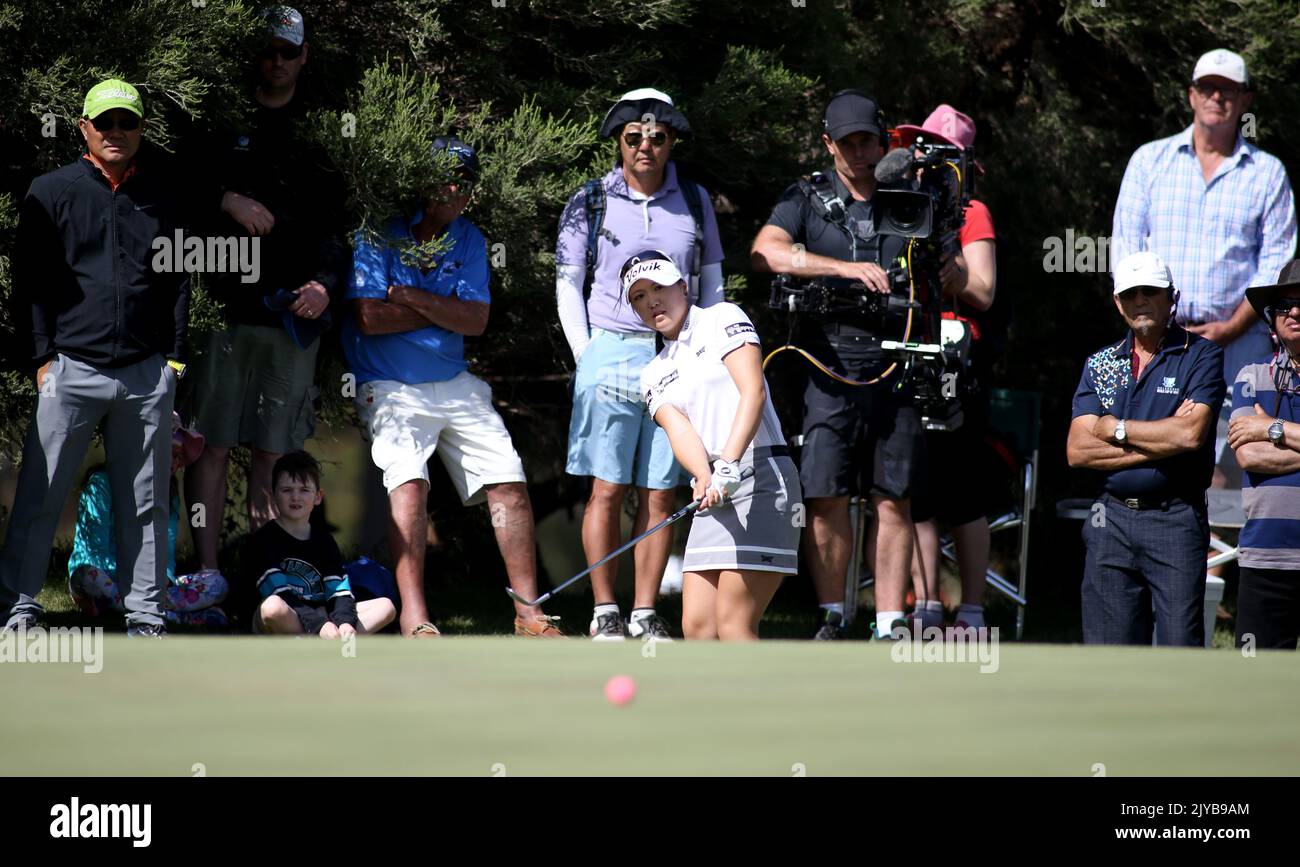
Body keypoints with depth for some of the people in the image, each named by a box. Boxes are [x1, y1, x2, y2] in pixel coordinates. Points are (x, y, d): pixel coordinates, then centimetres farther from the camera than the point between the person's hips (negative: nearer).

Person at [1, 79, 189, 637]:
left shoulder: (164, 197, 11)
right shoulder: (51, 193, 5)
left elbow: (181, 281, 15)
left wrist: (174, 357, 7)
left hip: (147, 375, 2)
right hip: (72, 370, -2)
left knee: (145, 503, 5)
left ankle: (145, 617, 9)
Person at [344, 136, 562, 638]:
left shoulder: (469, 240, 7)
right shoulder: (379, 233, -8)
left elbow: (476, 320, -3)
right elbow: (370, 318, -18)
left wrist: (418, 299, -17)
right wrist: (447, 310, -9)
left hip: (455, 384, 6)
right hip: (390, 387, -6)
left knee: (509, 483, -2)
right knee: (408, 481, -26)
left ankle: (529, 611, 4)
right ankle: (414, 618, -30)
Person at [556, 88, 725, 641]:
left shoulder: (694, 202, 10)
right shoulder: (589, 203, 3)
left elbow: (711, 285, 15)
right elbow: (567, 285, 6)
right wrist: (587, 356, -1)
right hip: (611, 352, -2)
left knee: (660, 493, 1)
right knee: (608, 489, -4)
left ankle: (645, 612, 5)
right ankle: (604, 612, 1)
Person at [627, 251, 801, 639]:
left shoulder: (723, 318, 3)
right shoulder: (654, 375, 19)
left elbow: (753, 391, -12)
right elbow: (679, 429, 0)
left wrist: (728, 465, -25)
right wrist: (704, 477, -23)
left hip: (759, 479, -7)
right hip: (713, 494, 7)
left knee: (732, 625, -14)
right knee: (696, 625, -1)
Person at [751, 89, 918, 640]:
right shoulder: (807, 199, 10)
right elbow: (765, 254, -9)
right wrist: (846, 268, -17)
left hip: (897, 367, 1)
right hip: (831, 370, -1)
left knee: (894, 502, 0)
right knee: (825, 501, -5)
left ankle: (889, 627, 1)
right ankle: (831, 620, 4)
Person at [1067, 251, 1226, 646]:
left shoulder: (1201, 355, 2)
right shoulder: (1100, 364, 14)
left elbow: (1190, 433, -13)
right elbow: (1077, 451, 3)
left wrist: (1115, 429, -2)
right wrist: (1156, 445, -7)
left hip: (1176, 520, -4)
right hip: (1112, 519, 4)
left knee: (1181, 641, -9)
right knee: (1108, 645, 2)